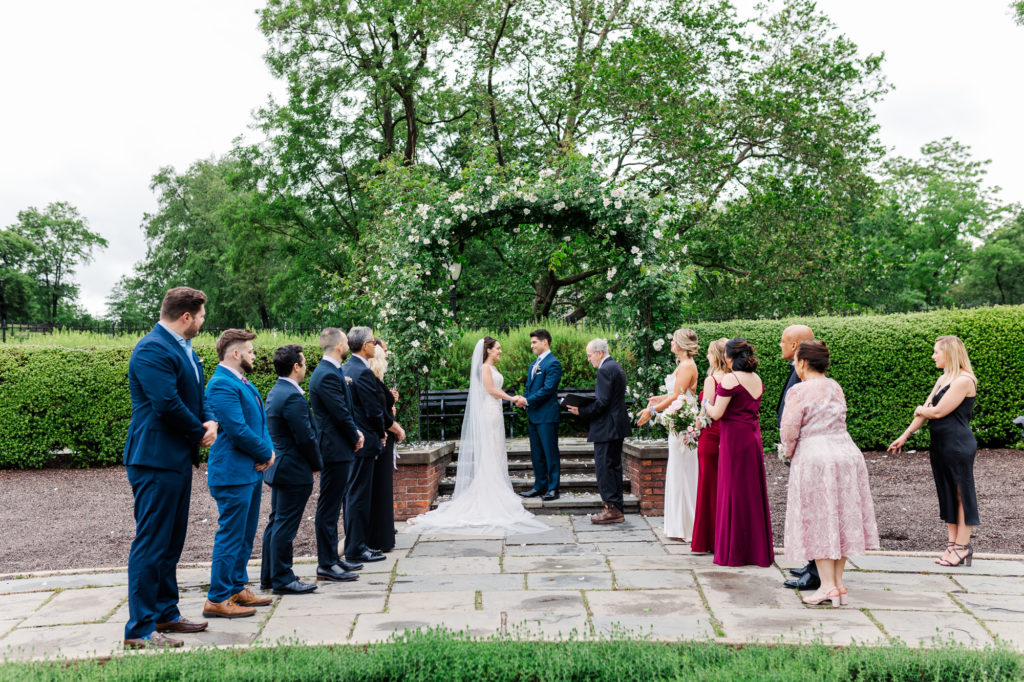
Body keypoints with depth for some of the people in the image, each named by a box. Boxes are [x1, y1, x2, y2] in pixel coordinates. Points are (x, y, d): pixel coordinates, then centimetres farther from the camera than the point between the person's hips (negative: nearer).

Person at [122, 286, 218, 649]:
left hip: (178, 458, 10)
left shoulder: (183, 348, 15)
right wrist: (200, 432, -10)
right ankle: (140, 629, 2)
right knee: (151, 544, -5)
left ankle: (166, 613, 29)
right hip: (156, 459, -10)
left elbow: (197, 394, 18)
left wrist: (210, 421, -3)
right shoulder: (152, 350, -18)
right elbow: (167, 404, -25)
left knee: (171, 542, 17)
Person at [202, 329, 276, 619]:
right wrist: (266, 453, -10)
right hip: (233, 473, -10)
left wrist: (268, 450, -1)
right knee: (231, 536, -5)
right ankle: (218, 599, 3)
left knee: (245, 535, 17)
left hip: (251, 471, 10)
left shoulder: (243, 382, 15)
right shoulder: (221, 384, -17)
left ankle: (238, 588, 28)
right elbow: (238, 430, -23)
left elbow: (259, 422, 17)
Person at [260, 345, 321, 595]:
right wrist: (317, 464, -6)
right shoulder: (293, 396, -20)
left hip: (279, 467, 11)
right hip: (294, 470, -11)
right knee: (285, 524, -3)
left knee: (276, 522, 16)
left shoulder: (275, 392, 12)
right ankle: (282, 579, 4)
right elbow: (305, 438, -20)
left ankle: (270, 575, 24)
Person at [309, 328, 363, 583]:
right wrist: (356, 437, -5)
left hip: (337, 449, 11)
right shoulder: (328, 375, -19)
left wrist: (354, 432, 5)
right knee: (329, 507, -5)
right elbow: (341, 413, -20)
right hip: (335, 449, -11)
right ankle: (326, 565, 1)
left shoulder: (330, 371, 14)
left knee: (332, 505, 16)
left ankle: (332, 558, 25)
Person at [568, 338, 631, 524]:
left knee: (604, 466, -6)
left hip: (607, 428, -11)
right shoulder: (616, 368, 16)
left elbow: (602, 403, -21)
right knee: (614, 466, 13)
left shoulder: (605, 370, -16)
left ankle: (611, 509, -5)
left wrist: (581, 411, -12)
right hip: (617, 426, 11)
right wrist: (584, 407, 12)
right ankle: (616, 509, 18)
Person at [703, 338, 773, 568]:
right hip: (753, 435, 7)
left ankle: (733, 552, 7)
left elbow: (717, 413, -14)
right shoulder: (757, 379, 10)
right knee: (753, 490, 12)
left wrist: (706, 404, 6)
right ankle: (757, 550, 19)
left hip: (734, 437, -7)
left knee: (734, 491, 0)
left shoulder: (730, 379, -14)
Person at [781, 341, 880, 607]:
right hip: (846, 453, 7)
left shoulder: (799, 391, -10)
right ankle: (838, 581, 19)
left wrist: (790, 454, 9)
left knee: (818, 521, 1)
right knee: (841, 517, 12)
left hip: (814, 457, -7)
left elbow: (789, 431, -11)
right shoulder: (836, 388, 11)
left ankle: (828, 585, 1)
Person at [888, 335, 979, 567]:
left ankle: (963, 546, 5)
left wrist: (920, 410, 4)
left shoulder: (963, 380, -14)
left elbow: (938, 411, -17)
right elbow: (925, 411, 19)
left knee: (961, 494, -1)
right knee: (947, 494, 11)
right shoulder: (943, 380, 16)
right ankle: (952, 544, 18)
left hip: (959, 443, -9)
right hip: (940, 444, 9)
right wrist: (904, 437, 17)